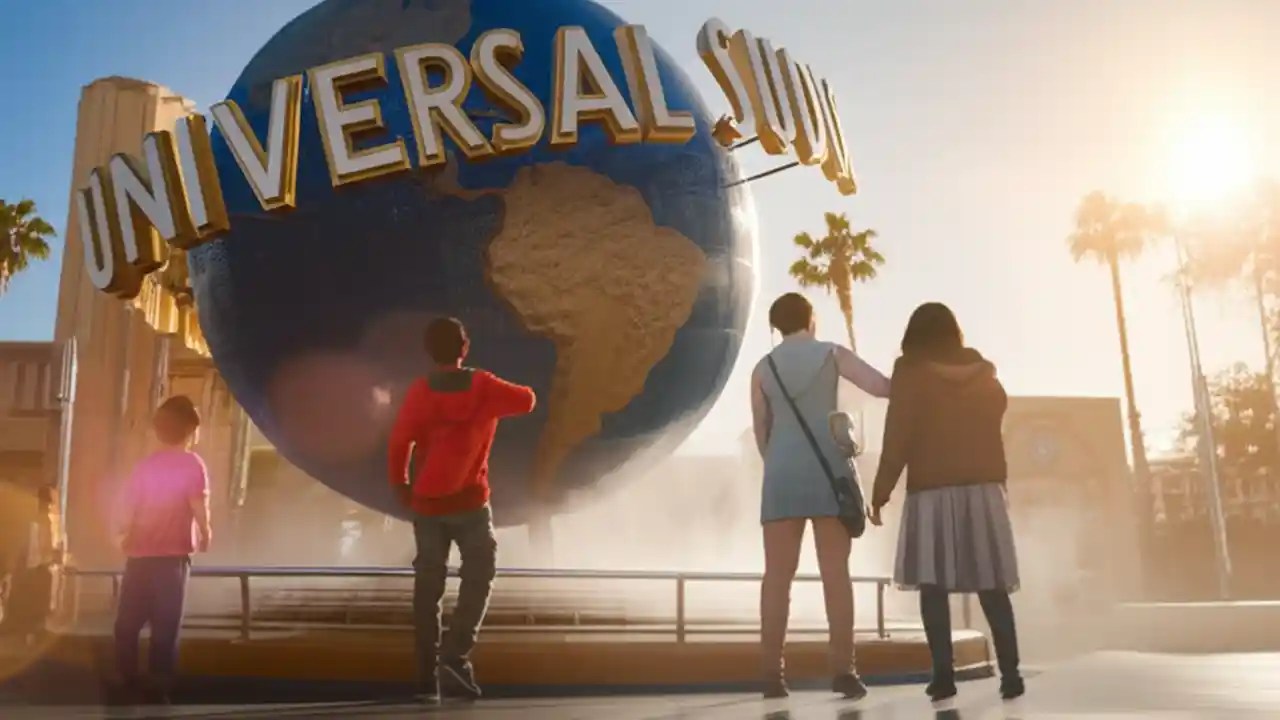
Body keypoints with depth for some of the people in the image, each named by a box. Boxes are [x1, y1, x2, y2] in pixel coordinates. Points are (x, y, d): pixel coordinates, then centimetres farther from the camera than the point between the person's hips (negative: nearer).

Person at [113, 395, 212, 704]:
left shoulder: (145, 465, 8)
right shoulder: (191, 463, -5)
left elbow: (125, 514, 8)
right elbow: (199, 507, -13)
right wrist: (205, 535, 5)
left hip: (138, 556, 5)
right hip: (172, 556, -5)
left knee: (128, 624, 14)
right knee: (165, 627, -1)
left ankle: (127, 684, 22)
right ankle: (158, 688, 0)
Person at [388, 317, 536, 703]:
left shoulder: (419, 391, -5)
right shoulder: (482, 386, -5)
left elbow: (399, 443, -10)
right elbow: (526, 401, 4)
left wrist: (400, 485, 4)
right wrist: (499, 395, 23)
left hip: (427, 501, 2)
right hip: (470, 500, -2)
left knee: (428, 586, 9)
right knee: (479, 575, 7)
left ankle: (428, 675, 9)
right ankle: (455, 653, -12)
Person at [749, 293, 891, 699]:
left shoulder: (763, 368, 11)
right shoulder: (832, 353, 4)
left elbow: (761, 432, 11)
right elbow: (882, 387, -6)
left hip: (782, 473, 2)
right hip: (829, 470, -1)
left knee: (778, 574, 1)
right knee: (835, 572, 1)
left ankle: (772, 673, -1)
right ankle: (843, 670, -2)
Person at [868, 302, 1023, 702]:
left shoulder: (911, 372, -3)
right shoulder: (985, 374, 9)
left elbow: (898, 436, -8)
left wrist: (882, 490, -3)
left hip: (932, 491, -3)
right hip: (984, 488, 4)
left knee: (934, 584, 0)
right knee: (991, 584, 6)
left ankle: (943, 674, -4)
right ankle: (1010, 673, 4)